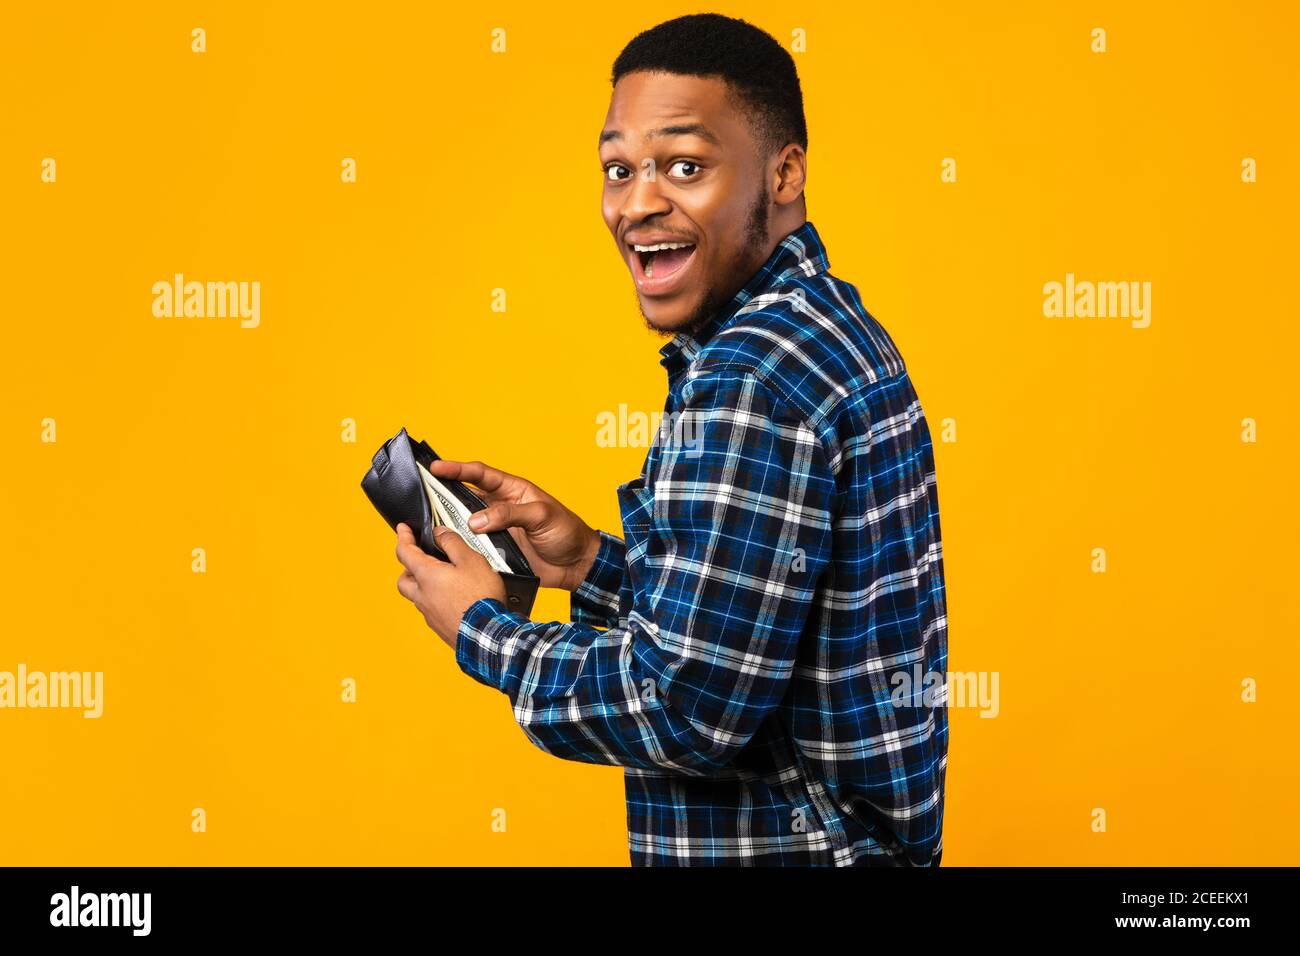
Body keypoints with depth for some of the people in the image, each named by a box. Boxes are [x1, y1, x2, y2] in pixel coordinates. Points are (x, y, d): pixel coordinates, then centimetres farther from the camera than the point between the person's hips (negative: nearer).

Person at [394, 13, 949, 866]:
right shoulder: (827, 325, 9)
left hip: (786, 848, -9)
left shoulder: (754, 375, -22)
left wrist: (481, 631, -11)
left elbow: (690, 706, -25)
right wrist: (595, 564, 5)